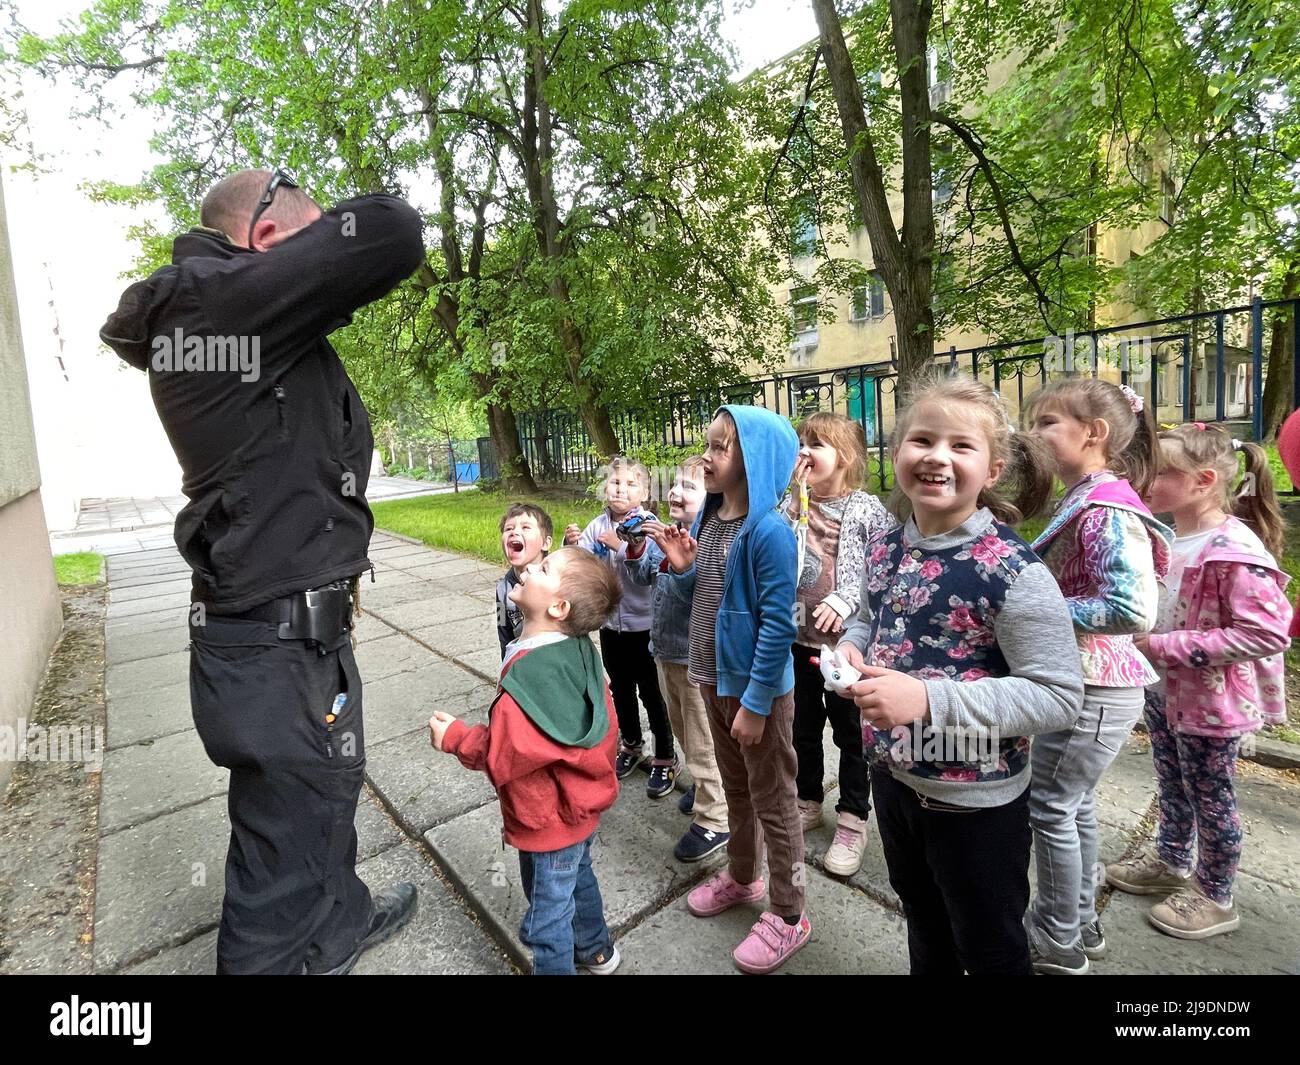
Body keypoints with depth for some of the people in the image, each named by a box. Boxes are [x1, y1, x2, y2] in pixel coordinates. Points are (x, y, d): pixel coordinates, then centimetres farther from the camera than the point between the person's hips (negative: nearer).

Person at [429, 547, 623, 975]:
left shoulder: (532, 676, -36)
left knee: (547, 919, 16)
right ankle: (596, 951, 55)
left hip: (549, 824, -9)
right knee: (579, 878, 32)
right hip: (580, 804, 9)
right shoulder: (578, 651, -10)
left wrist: (454, 736, -13)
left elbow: (503, 754, -28)